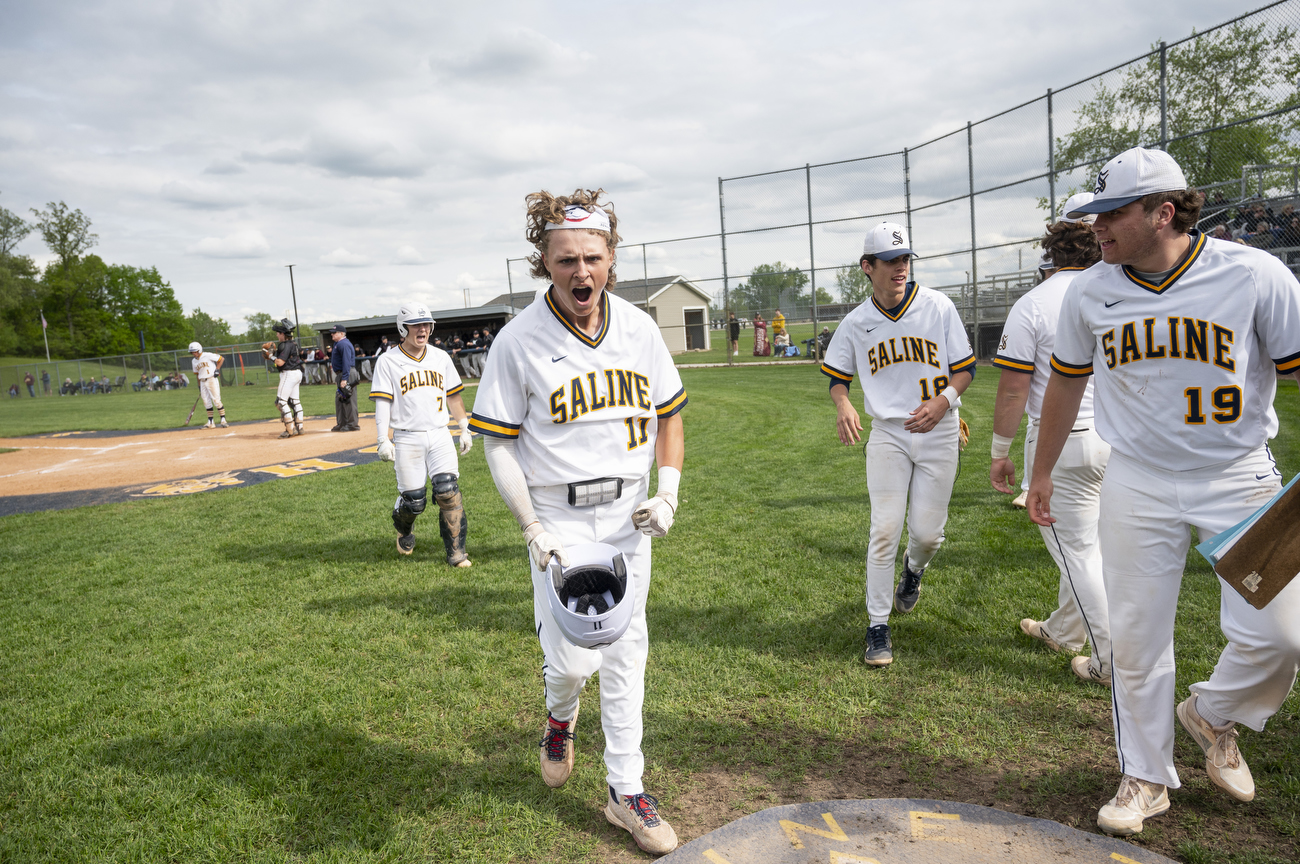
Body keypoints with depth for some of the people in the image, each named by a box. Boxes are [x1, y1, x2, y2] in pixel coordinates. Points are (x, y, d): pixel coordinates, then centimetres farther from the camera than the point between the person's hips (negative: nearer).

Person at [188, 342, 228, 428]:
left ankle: (223, 420, -5)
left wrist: (217, 369, -12)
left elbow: (221, 359, -3)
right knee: (206, 402, 6)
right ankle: (210, 422, 11)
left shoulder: (207, 355, -6)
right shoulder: (194, 361, 13)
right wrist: (199, 386, 16)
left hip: (212, 380, -6)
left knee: (216, 400, -10)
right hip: (202, 382, 6)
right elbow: (197, 374, 20)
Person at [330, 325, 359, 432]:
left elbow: (346, 362, -23)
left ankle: (353, 424, -5)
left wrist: (344, 378, -27)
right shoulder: (338, 343, 18)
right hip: (341, 374, 11)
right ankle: (341, 424, 23)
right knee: (339, 399, 16)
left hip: (347, 374, -11)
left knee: (348, 399, -9)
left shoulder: (344, 344, -15)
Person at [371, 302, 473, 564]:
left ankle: (456, 551, -3)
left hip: (440, 436, 2)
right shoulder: (387, 361, 0)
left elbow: (453, 395, 17)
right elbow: (382, 402, -5)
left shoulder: (441, 358, 11)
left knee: (447, 490, -14)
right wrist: (383, 440, -13)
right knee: (413, 500, -1)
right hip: (407, 439, -2)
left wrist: (465, 428, 13)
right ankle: (404, 530, 35)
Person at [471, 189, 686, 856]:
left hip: (628, 515, 4)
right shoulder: (519, 341, -12)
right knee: (573, 658, -6)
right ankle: (560, 719, 34)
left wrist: (668, 491, -3)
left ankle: (626, 792, 27)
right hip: (558, 517, -3)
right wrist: (532, 530, -14)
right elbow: (498, 442, -7)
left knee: (625, 653, 10)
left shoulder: (638, 328, -1)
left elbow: (668, 414, 10)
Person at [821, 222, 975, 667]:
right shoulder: (857, 322, 0)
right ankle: (878, 627, 6)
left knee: (927, 532, 1)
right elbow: (836, 374, 10)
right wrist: (843, 406, -12)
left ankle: (914, 568, 39)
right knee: (884, 530, -6)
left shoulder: (938, 306, -4)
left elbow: (965, 367, 2)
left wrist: (942, 402, -17)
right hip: (887, 433, 0)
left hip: (938, 434, 0)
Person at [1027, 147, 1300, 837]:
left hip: (1239, 477, -1)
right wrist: (1041, 472, 15)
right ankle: (1146, 778, 26)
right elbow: (1066, 382, 10)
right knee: (1135, 638, 6)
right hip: (1136, 483, 2)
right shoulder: (1089, 292, -2)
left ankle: (1212, 714, 28)